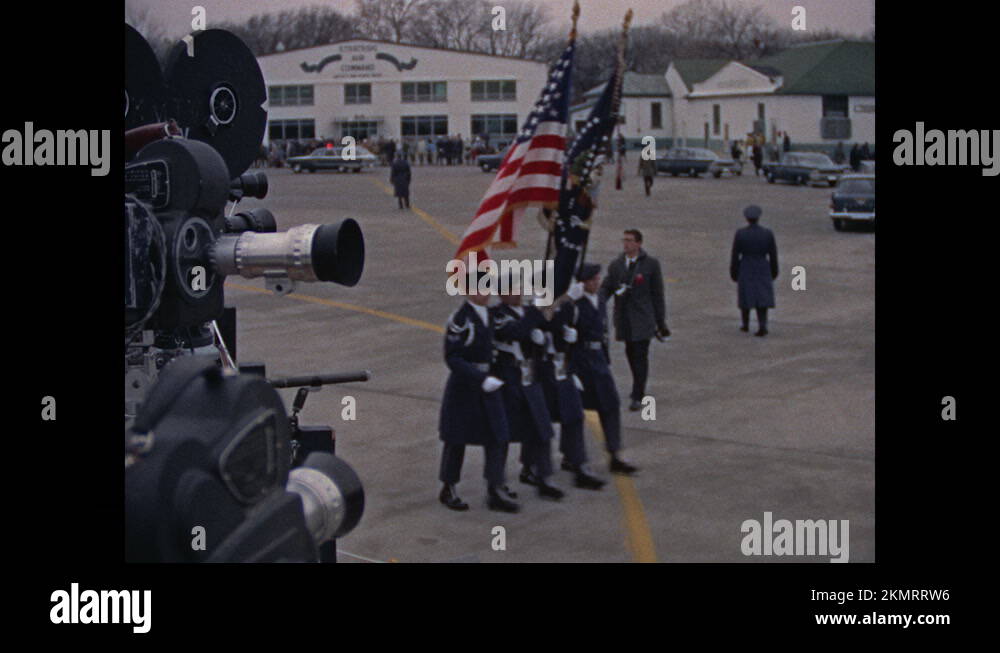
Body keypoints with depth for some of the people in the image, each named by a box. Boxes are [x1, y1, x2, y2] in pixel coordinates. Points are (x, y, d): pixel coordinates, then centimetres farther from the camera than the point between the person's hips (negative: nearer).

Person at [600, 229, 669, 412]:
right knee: (631, 354, 14)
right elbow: (605, 289, 3)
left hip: (643, 320, -4)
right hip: (624, 320, 4)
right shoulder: (615, 265, 7)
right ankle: (639, 387, 35)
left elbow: (657, 294, 0)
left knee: (640, 357, -7)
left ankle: (638, 397, -4)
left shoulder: (651, 264, -2)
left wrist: (661, 322, 0)